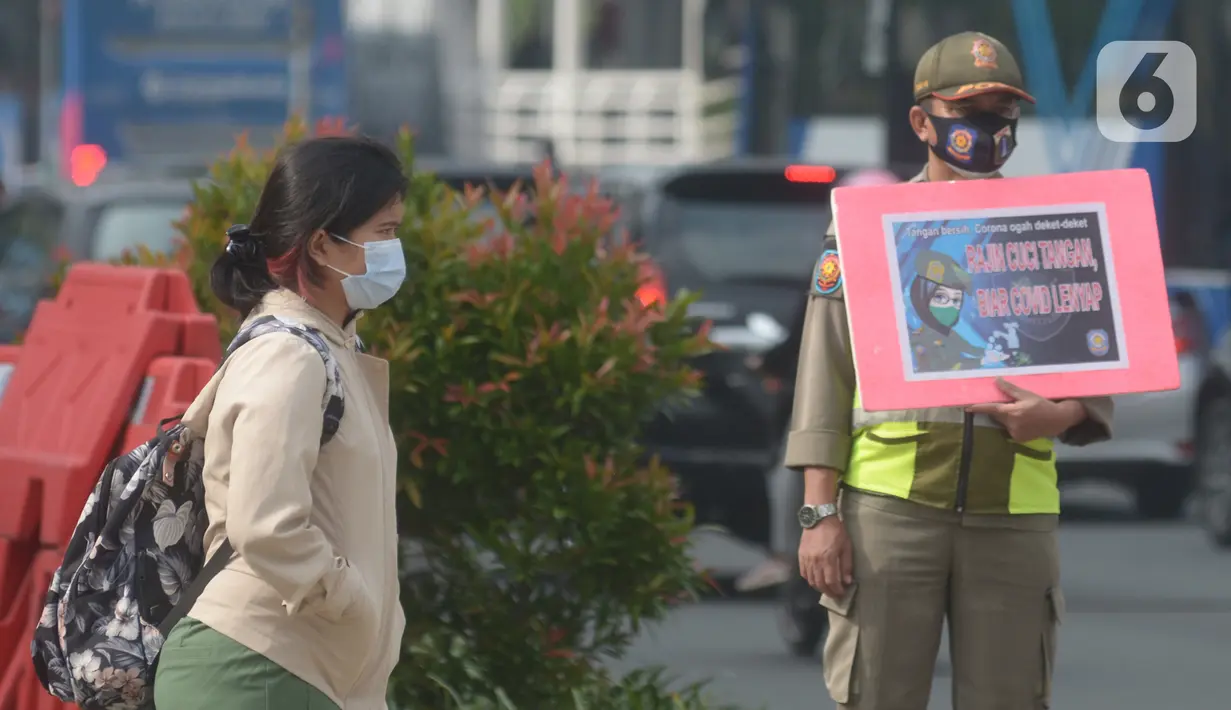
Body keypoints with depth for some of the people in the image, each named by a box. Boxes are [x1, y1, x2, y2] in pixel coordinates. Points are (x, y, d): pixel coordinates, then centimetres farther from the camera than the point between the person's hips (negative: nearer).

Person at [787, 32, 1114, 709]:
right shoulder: (867, 229, 8)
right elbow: (825, 379, 4)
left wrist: (1059, 415, -10)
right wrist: (820, 513, -5)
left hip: (1012, 516, 2)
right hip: (890, 504, -2)